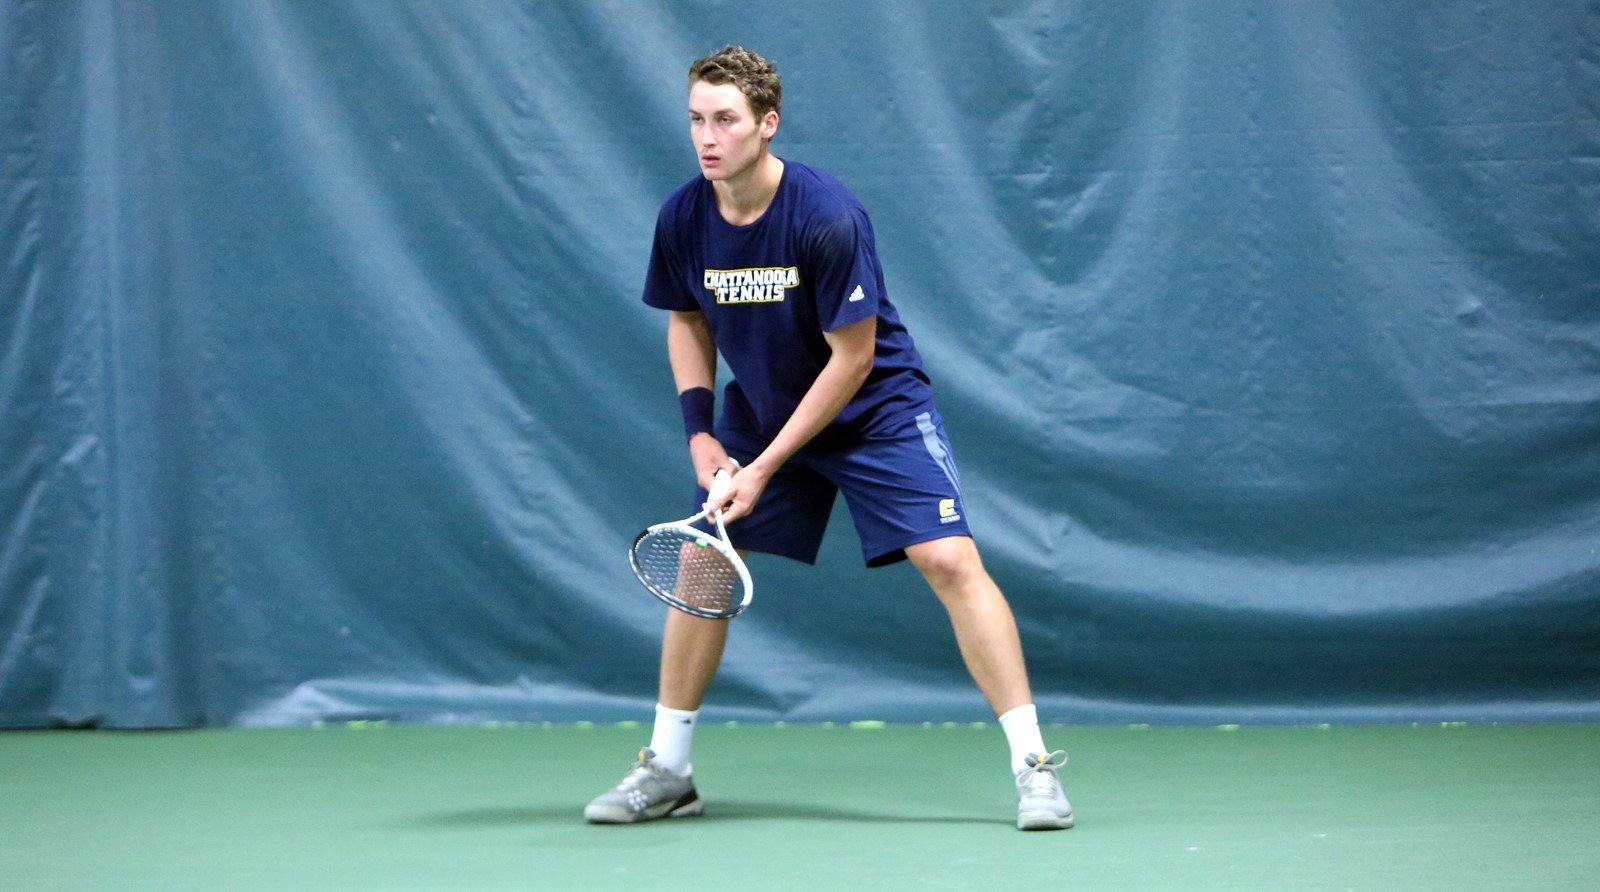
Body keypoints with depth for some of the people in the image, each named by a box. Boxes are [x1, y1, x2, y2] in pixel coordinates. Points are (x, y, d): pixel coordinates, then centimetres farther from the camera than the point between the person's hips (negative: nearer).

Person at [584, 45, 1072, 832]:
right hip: (759, 408, 5)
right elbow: (687, 324, 7)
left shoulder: (828, 218, -28)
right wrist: (700, 433, -7)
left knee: (951, 561, -17)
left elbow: (852, 360, -22)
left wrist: (766, 469, -21)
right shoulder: (683, 219, -12)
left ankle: (1033, 765, -12)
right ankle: (666, 769, 14)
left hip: (875, 408, -5)